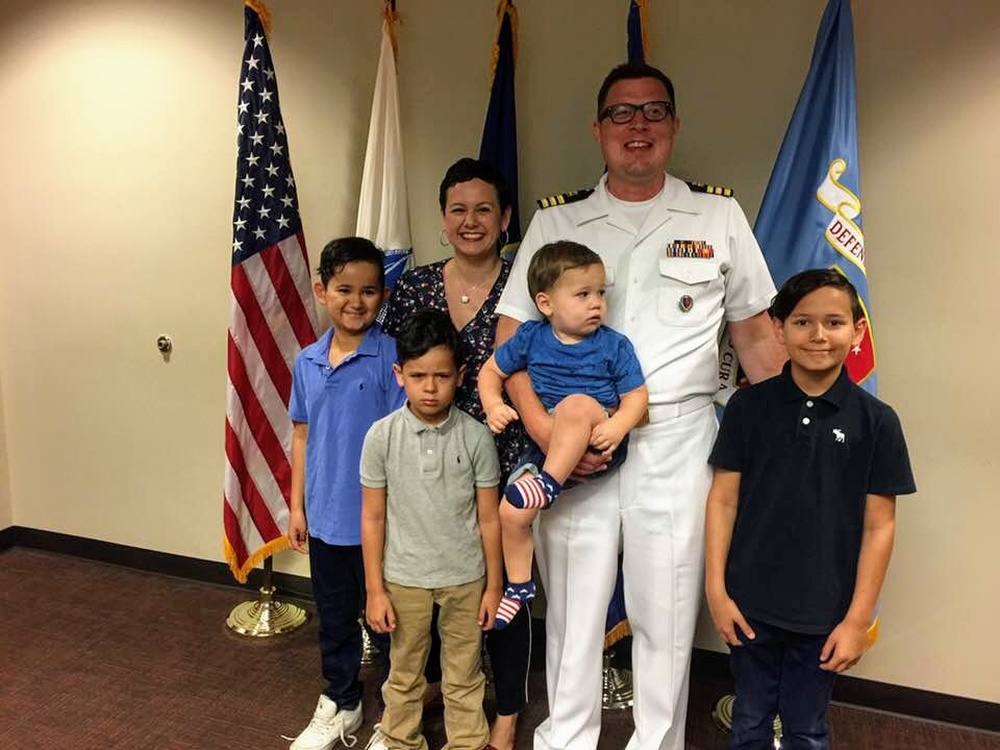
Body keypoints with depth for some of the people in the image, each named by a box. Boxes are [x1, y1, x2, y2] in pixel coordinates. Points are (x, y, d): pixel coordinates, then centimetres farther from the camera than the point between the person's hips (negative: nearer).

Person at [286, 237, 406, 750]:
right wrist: (297, 505, 11)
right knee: (334, 617, 21)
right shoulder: (306, 362, 3)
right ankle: (340, 704, 42)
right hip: (325, 516, 5)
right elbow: (302, 436, 10)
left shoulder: (392, 358, -14)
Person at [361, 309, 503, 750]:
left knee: (463, 676, 17)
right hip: (404, 579, 1)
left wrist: (493, 585, 1)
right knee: (404, 673, 20)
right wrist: (374, 590, -2)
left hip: (465, 578, 0)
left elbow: (488, 518, -3)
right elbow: (373, 518, -4)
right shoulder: (382, 437, -11)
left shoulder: (476, 437, -11)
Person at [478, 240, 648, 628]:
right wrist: (493, 405, -6)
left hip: (599, 442, -3)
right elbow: (491, 370, 12)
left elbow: (636, 395, -4)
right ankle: (518, 585, 12)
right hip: (547, 444, 3)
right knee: (511, 511, -9)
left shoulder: (613, 345, -3)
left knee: (576, 404, -35)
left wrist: (617, 426, -24)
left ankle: (549, 484, -29)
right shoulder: (530, 337, 3)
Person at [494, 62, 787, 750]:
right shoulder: (556, 222, 7)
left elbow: (756, 335, 10)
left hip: (676, 441, 0)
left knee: (666, 614, 8)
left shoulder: (719, 216, 7)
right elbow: (511, 333, 3)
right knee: (572, 609, 10)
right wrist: (541, 424, -11)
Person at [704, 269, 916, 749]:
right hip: (750, 605, 1)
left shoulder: (876, 421, -6)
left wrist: (858, 620, -5)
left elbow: (879, 527, -4)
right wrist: (716, 589, -5)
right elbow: (723, 501, -2)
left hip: (824, 614, 0)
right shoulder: (748, 406, -5)